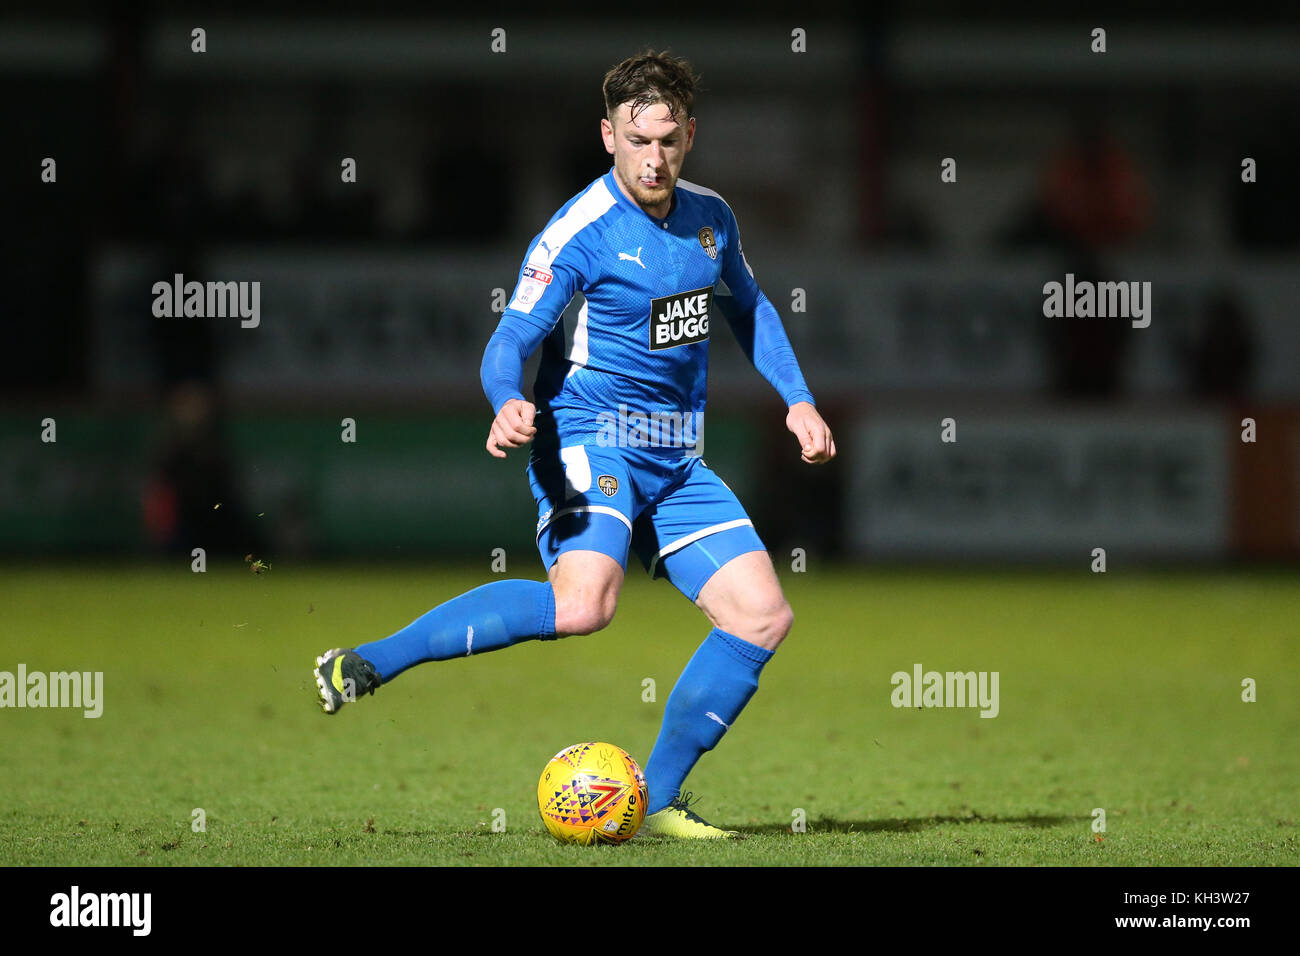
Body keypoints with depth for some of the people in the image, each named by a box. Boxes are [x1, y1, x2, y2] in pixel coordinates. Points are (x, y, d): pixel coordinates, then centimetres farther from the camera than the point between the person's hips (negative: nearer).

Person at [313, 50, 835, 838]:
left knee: (763, 616, -4)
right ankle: (366, 664, -23)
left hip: (675, 461, 7)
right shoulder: (580, 233, -13)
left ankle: (657, 800, 4)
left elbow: (748, 306, 28)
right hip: (590, 440, -7)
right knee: (584, 604, -32)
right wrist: (509, 405, -38)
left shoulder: (710, 217, 9)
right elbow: (512, 341, -17)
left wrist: (797, 400, 17)